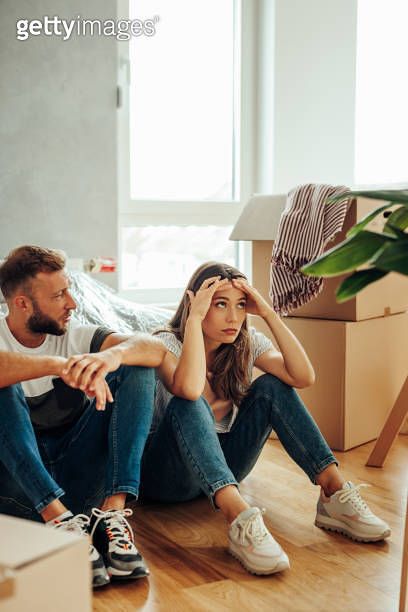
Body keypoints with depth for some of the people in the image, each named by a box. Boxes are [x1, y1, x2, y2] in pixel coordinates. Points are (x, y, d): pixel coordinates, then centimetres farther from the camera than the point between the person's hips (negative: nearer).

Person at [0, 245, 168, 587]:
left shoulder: (75, 337, 6)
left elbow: (156, 348, -10)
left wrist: (112, 356, -31)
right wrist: (59, 366, -42)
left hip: (75, 481, 3)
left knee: (136, 369, -10)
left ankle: (113, 509, -26)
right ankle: (60, 520, -36)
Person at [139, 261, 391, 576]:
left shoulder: (248, 343, -2)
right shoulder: (169, 343, -16)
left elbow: (304, 376, -20)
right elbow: (188, 388, -40)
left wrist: (269, 313, -22)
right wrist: (194, 318, -34)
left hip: (223, 465, 5)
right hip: (169, 475, -4)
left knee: (271, 387, -16)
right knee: (188, 404, -35)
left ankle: (335, 494, -22)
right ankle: (240, 519, -49)